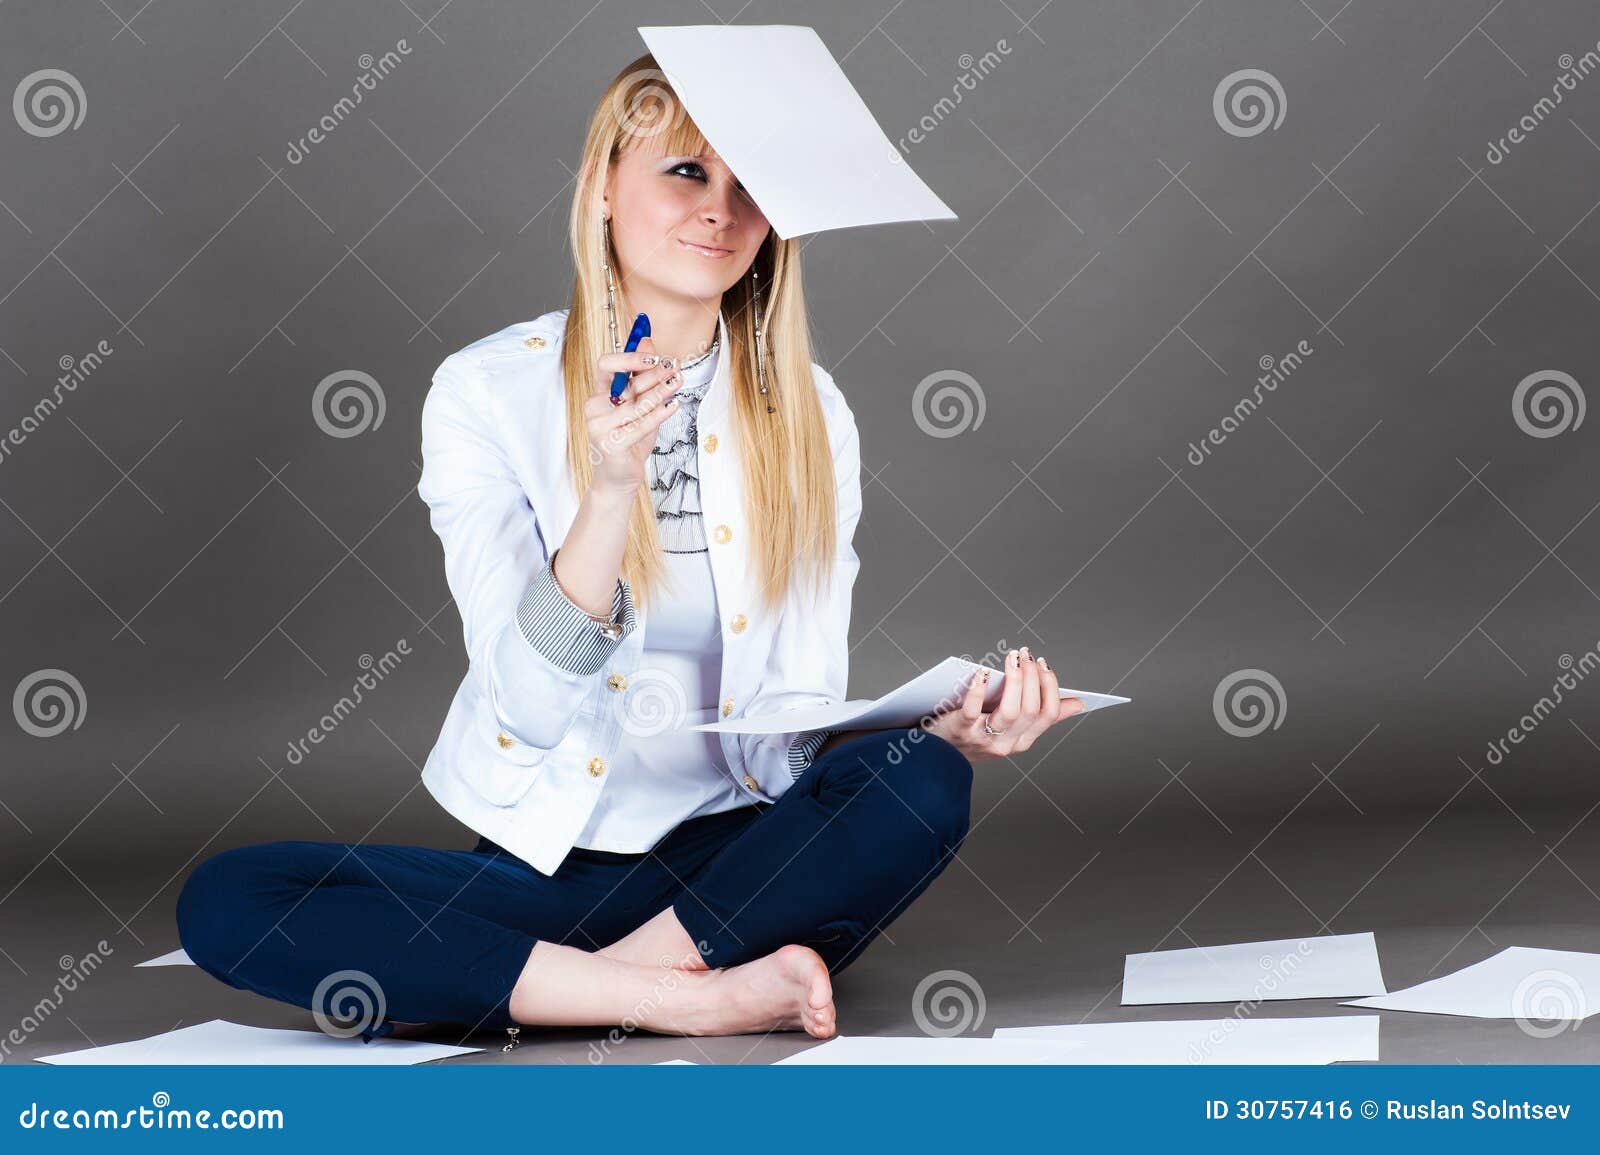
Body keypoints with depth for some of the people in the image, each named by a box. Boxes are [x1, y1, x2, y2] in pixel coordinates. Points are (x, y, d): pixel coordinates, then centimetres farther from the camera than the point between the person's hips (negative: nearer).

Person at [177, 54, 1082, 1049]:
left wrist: (942, 731, -26)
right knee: (222, 902, -23)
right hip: (540, 851, 0)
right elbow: (533, 707, -15)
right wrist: (610, 490, -29)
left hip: (729, 859, 1)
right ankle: (698, 996, -24)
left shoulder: (807, 417, 0)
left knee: (921, 785, -29)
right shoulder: (488, 393, -6)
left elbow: (788, 732, -5)